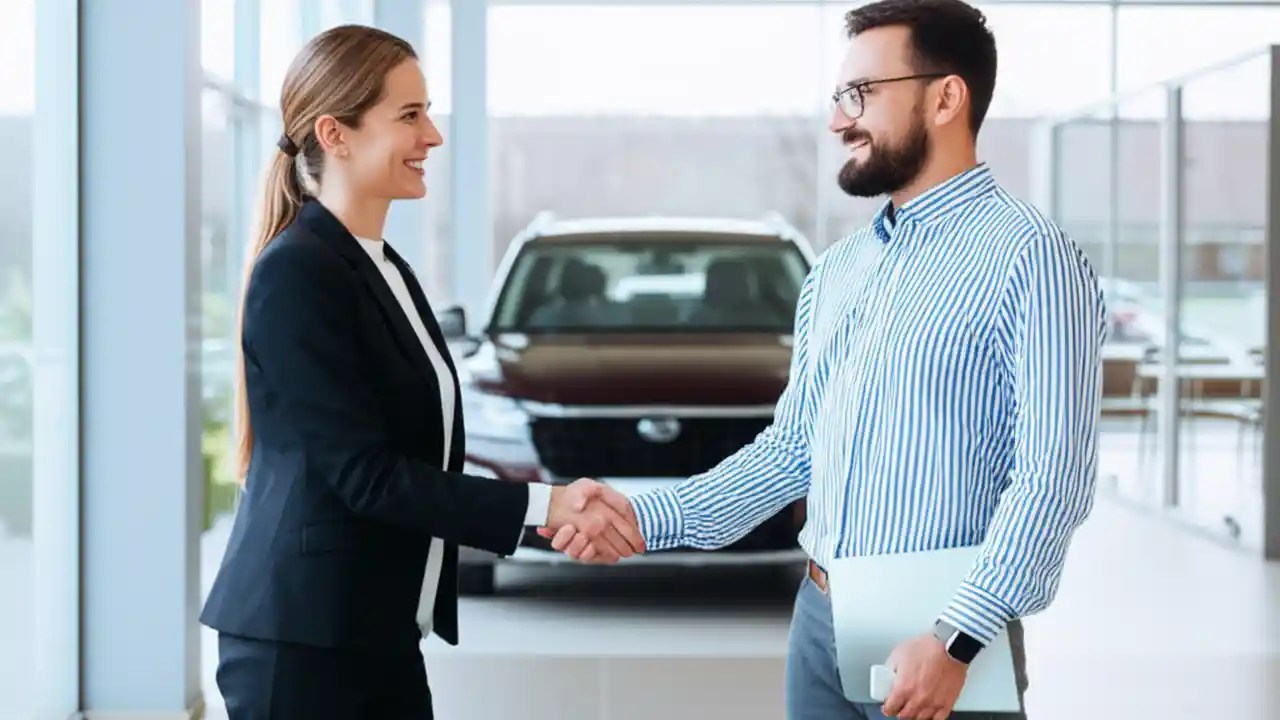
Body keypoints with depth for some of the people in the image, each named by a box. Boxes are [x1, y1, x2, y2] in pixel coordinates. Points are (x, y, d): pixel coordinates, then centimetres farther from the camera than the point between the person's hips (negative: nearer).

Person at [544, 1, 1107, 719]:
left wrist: (955, 640, -23)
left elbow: (1055, 475, -18)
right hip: (818, 619, 7)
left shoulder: (1029, 256, -11)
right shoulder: (837, 270, 12)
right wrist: (648, 517, 3)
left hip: (937, 637, -7)